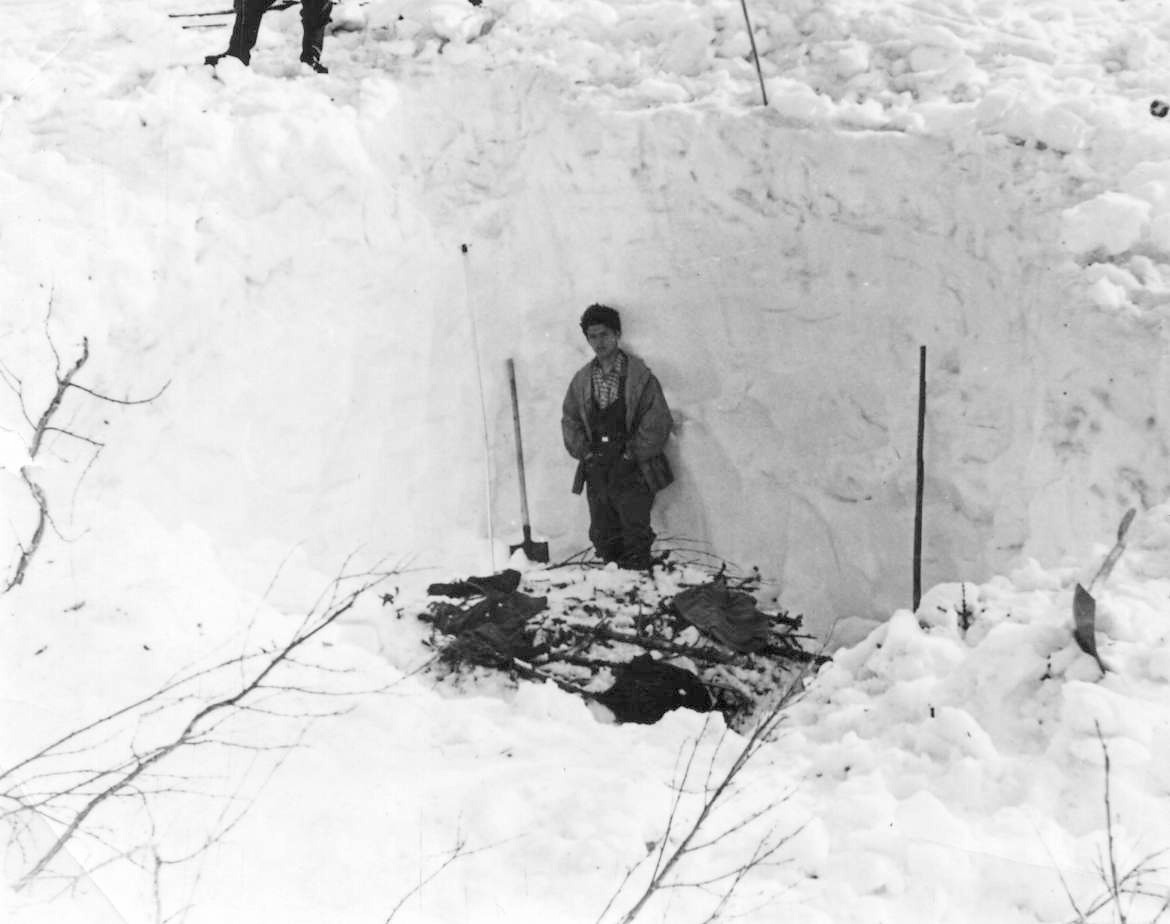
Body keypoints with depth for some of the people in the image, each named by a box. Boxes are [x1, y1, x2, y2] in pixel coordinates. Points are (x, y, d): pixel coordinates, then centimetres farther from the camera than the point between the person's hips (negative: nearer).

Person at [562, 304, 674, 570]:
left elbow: (658, 420, -8)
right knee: (602, 537, 7)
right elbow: (569, 419, 15)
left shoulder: (639, 375, -5)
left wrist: (633, 453, -11)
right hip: (596, 472, 5)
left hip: (632, 471, -4)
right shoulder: (582, 379, 10)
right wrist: (583, 451, 1)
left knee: (636, 538, -5)